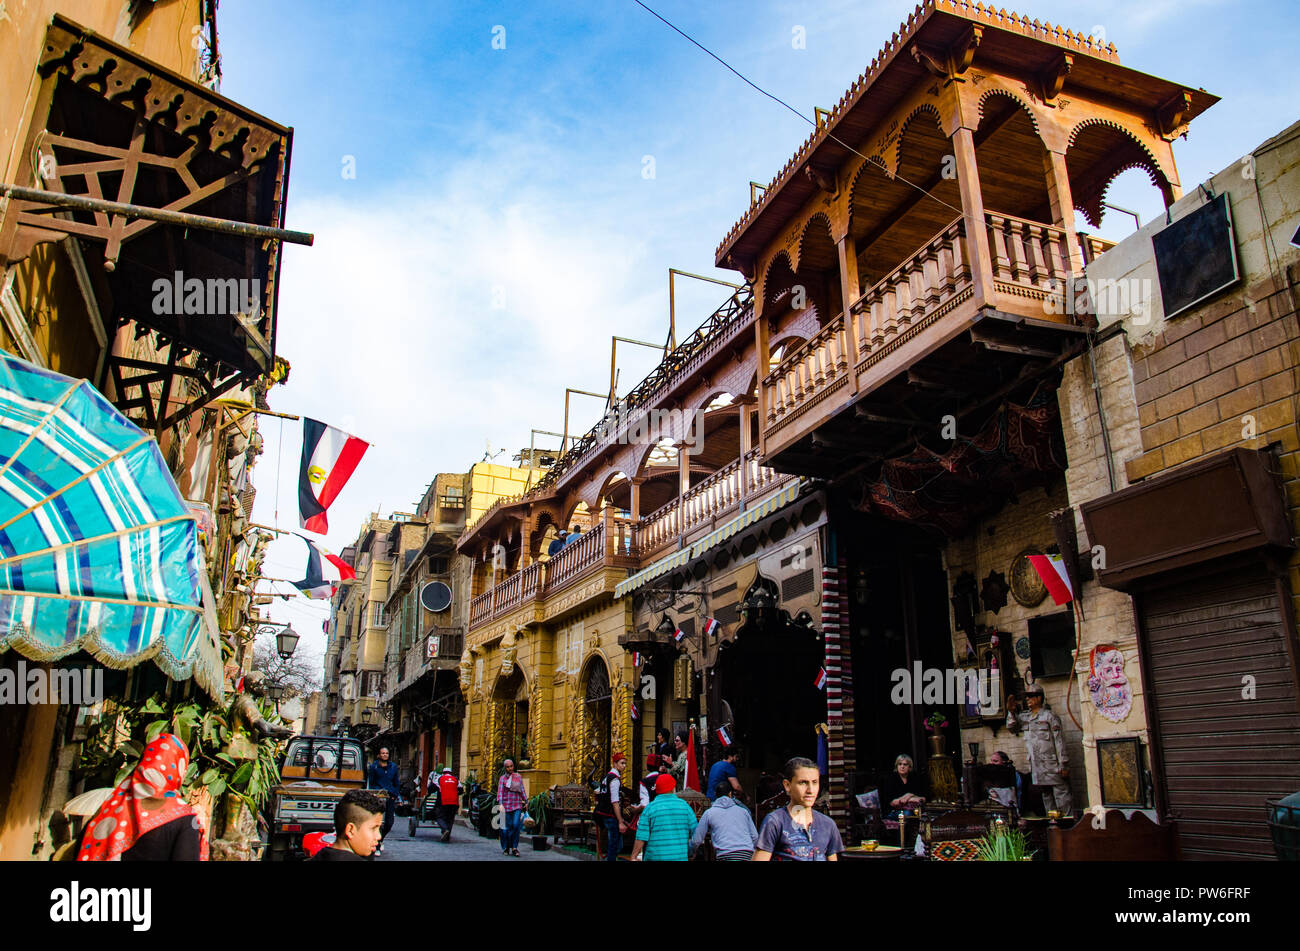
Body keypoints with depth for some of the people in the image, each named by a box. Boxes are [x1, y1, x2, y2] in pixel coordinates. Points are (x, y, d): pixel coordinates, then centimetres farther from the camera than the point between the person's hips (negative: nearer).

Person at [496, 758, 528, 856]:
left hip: (517, 805, 1)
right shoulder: (502, 778, 4)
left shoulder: (518, 777, 12)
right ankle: (505, 848, 14)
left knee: (516, 825, -11)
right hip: (506, 805, -1)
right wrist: (500, 803, -20)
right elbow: (500, 791, -7)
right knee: (506, 827, 0)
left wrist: (526, 801, 13)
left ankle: (514, 848, -3)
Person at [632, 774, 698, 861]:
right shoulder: (684, 805, 3)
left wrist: (634, 857, 1)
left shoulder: (650, 808, -4)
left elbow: (641, 838, -7)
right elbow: (695, 832, 5)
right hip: (680, 857, 2)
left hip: (655, 857, -1)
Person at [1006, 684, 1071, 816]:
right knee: (1046, 797, 13)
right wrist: (1011, 712, 6)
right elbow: (1012, 727, 23)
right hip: (1037, 767, 7)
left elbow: (1059, 741, -9)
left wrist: (1063, 765, -12)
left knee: (1062, 796, -7)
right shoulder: (1025, 717, 12)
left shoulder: (1049, 716, -6)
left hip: (1052, 765, -7)